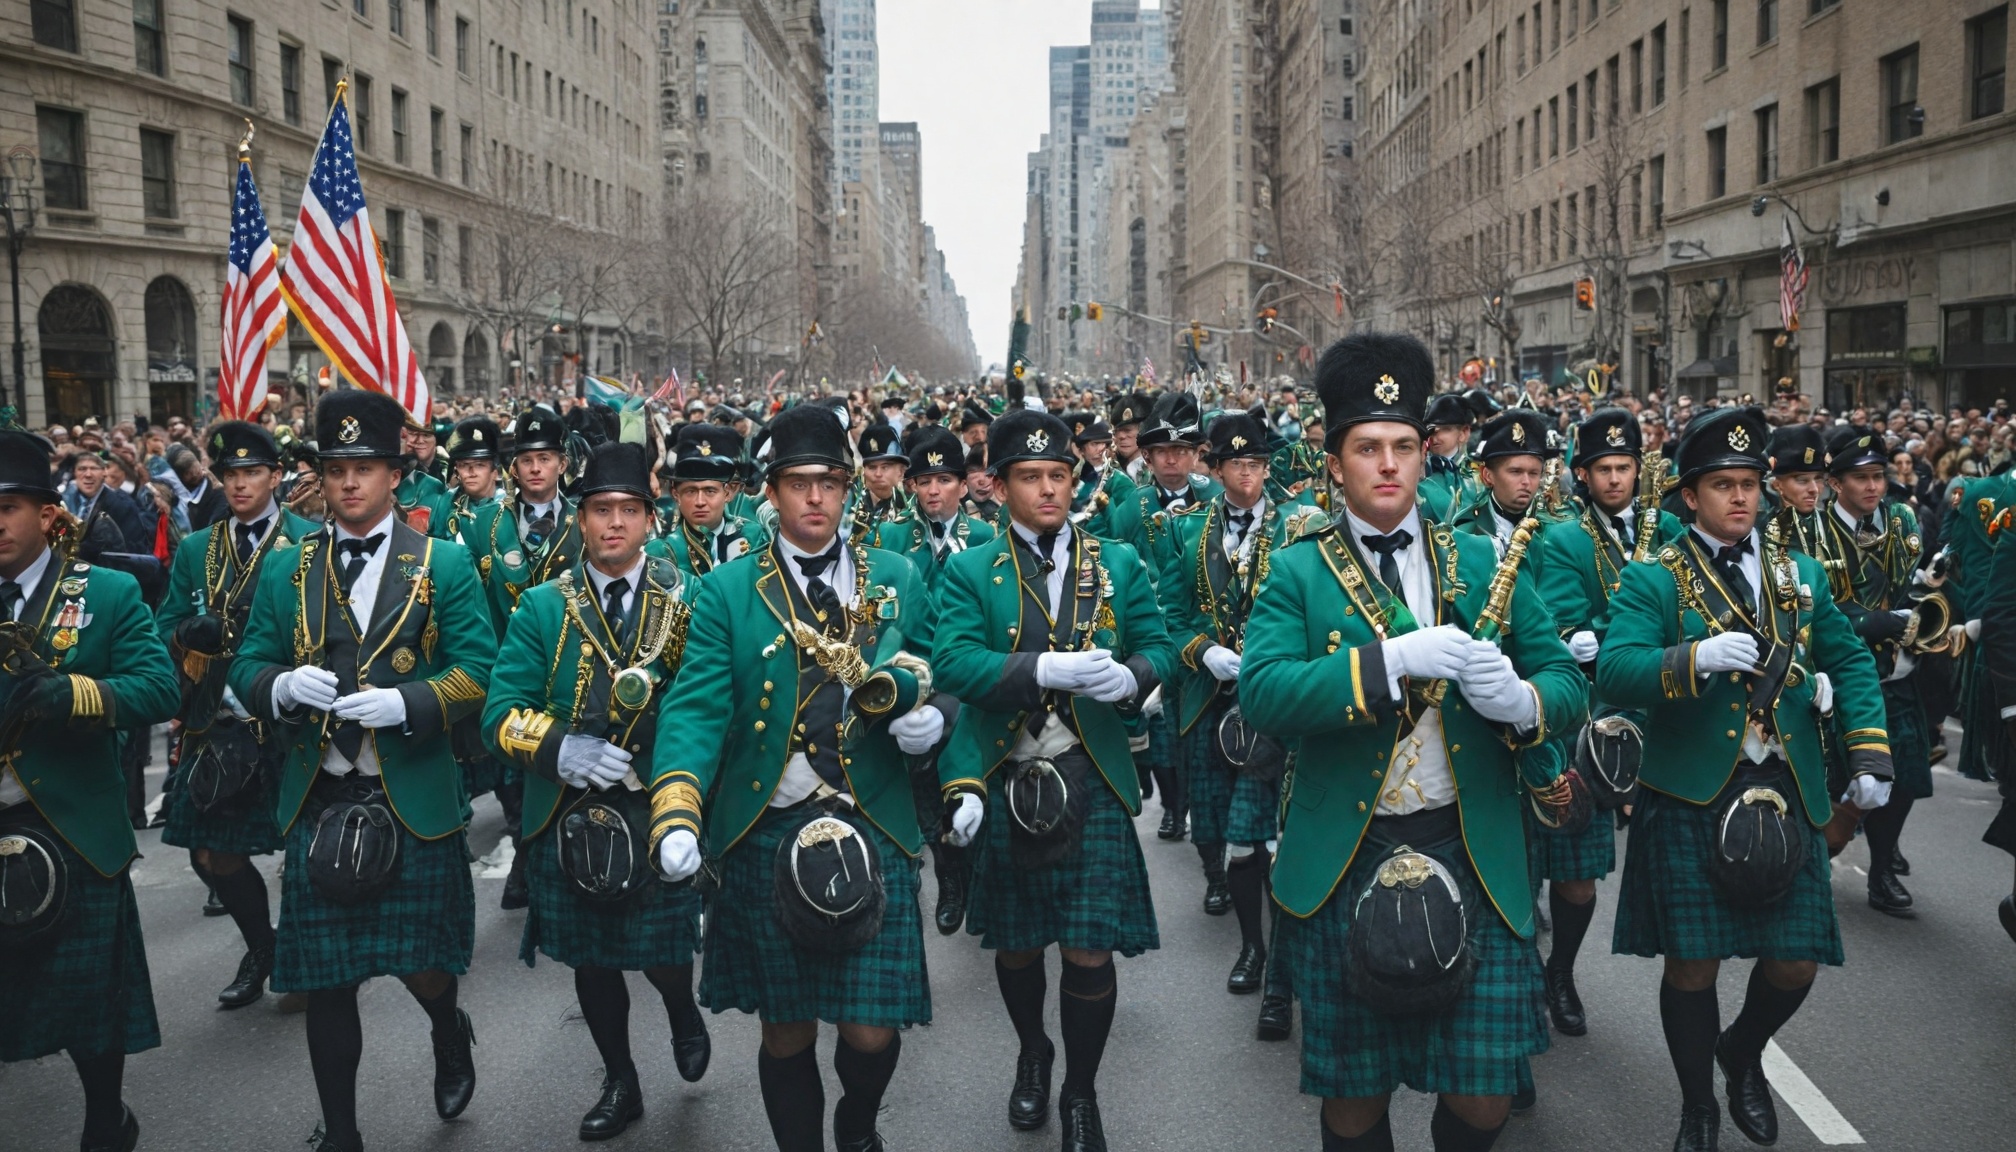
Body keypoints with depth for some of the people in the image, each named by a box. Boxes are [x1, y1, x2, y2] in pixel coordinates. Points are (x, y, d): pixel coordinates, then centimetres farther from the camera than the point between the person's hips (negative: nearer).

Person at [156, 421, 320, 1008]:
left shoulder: (311, 542, -1)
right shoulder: (195, 551, 11)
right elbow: (165, 633, 9)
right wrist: (189, 635, -13)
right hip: (217, 725, 4)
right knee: (212, 855, 6)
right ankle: (261, 948, 31)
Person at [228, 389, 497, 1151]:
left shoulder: (445, 564, 0)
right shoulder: (286, 569, 8)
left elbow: (478, 671, -3)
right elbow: (246, 670, 8)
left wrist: (405, 703, -20)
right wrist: (285, 686, -14)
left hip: (415, 801, -2)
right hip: (318, 802, 2)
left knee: (420, 965, 6)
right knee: (326, 981, 6)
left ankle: (449, 1033, 42)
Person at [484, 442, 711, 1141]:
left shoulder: (688, 602, -1)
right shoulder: (542, 607, 1)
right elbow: (501, 713, -4)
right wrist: (559, 748, -21)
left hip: (659, 814, -2)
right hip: (569, 815, 2)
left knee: (663, 953, 4)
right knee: (590, 960, 13)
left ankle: (683, 1014, 41)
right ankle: (620, 1084, 35)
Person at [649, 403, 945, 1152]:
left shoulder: (898, 580, 8)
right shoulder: (726, 591, 1)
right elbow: (695, 710, -9)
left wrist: (928, 720, -8)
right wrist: (676, 818, -24)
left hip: (873, 833, 1)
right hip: (764, 837, -1)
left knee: (872, 1029, 2)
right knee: (786, 1031, 9)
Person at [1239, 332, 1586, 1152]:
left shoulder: (1482, 563, 8)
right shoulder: (1298, 575, -1)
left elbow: (1568, 683, 5)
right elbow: (1260, 693, -17)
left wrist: (1521, 699, -18)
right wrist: (1390, 660, -26)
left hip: (1476, 858, 2)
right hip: (1344, 863, -2)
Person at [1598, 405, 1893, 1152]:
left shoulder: (1800, 575, 11)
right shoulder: (1653, 580, -4)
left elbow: (1850, 663, 15)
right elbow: (1615, 672, -16)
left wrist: (1870, 756, 5)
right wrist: (1696, 658, -33)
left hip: (1790, 798, 4)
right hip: (1690, 800, -4)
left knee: (1797, 963, 5)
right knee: (1692, 964, 2)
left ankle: (1743, 1054, 37)